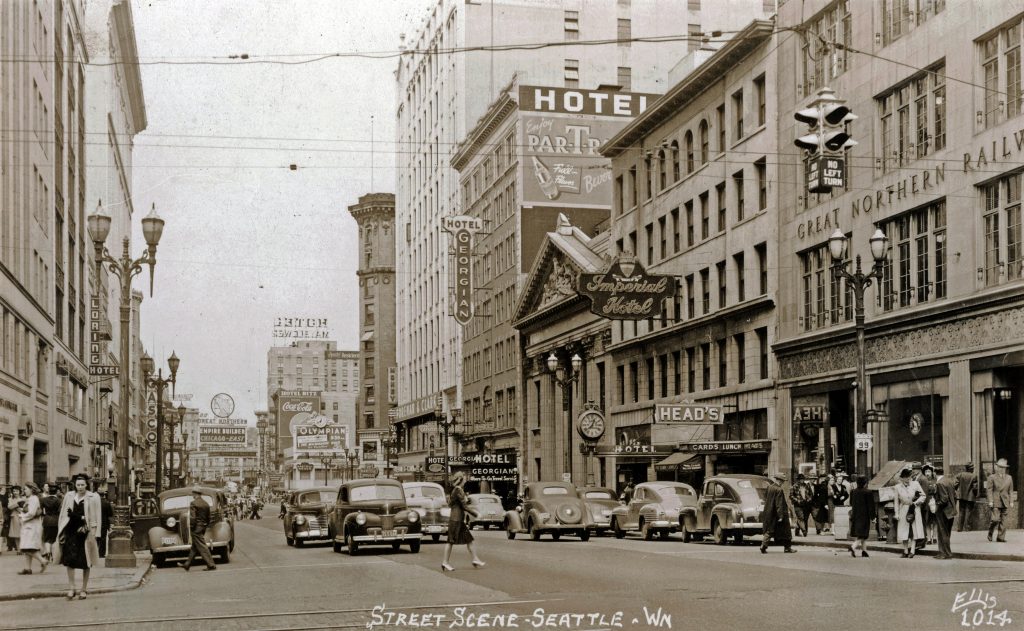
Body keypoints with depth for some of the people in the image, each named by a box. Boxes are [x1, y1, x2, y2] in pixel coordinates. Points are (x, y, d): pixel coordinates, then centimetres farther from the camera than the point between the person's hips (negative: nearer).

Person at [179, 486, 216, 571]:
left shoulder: (194, 503, -14)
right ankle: (187, 565, 25)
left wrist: (192, 527, -11)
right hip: (203, 527, 8)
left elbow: (192, 517, -19)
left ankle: (211, 565, -9)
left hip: (196, 527, -8)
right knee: (194, 547, 15)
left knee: (202, 547, -5)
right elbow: (208, 517, 13)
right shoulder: (206, 504, 9)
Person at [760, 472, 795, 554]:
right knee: (785, 531, 8)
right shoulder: (779, 490, -19)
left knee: (768, 531, 11)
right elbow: (779, 504, -20)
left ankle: (763, 546, -1)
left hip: (769, 513, 7)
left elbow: (765, 499, 13)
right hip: (776, 513, -7)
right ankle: (788, 547, 15)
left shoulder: (769, 487, 3)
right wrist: (780, 516, -18)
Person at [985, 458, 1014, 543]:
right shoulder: (992, 477, 3)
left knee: (1002, 520, 0)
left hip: (1005, 502, 3)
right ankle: (990, 534, 8)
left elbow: (1010, 491, 14)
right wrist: (990, 501, -9)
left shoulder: (1009, 478, 14)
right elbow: (989, 490, -1)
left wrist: (1011, 502, 7)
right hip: (995, 502, -3)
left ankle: (1000, 537, 3)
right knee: (996, 519, -11)